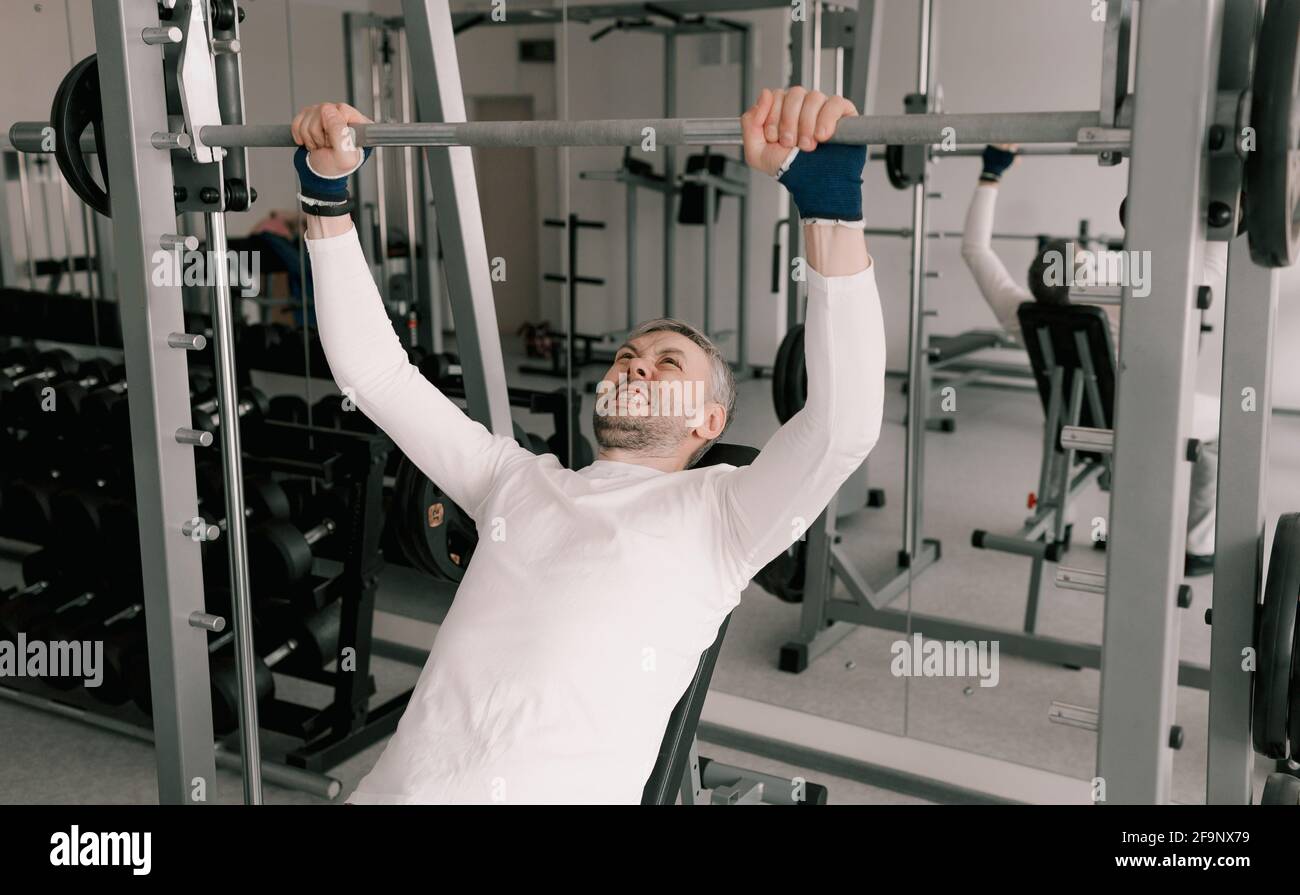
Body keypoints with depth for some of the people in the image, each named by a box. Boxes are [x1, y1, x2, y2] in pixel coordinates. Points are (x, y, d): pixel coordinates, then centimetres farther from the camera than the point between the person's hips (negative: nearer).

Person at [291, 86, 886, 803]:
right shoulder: (518, 481, 22)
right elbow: (373, 372, 20)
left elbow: (846, 423, -7)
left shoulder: (718, 512, 9)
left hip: (564, 790, -3)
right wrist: (326, 197, 14)